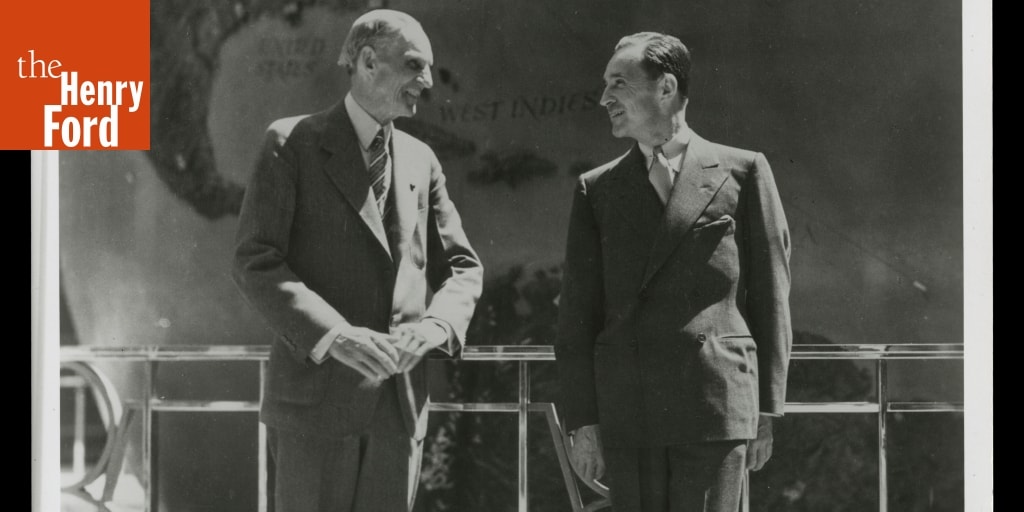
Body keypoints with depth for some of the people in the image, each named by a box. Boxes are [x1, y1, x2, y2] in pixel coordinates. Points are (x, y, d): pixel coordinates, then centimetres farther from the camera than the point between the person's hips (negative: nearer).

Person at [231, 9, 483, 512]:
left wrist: (436, 325, -7)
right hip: (316, 393, -5)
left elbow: (462, 267, 16)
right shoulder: (292, 144, -2)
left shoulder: (420, 160, 14)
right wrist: (334, 336, -23)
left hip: (399, 402, 5)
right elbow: (255, 263, -9)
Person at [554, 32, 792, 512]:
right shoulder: (597, 189, 13)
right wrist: (582, 419, 2)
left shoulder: (742, 172, 6)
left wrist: (767, 410, 3)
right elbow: (577, 313, 10)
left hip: (717, 403, -2)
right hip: (625, 410, 2)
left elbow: (769, 296, 6)